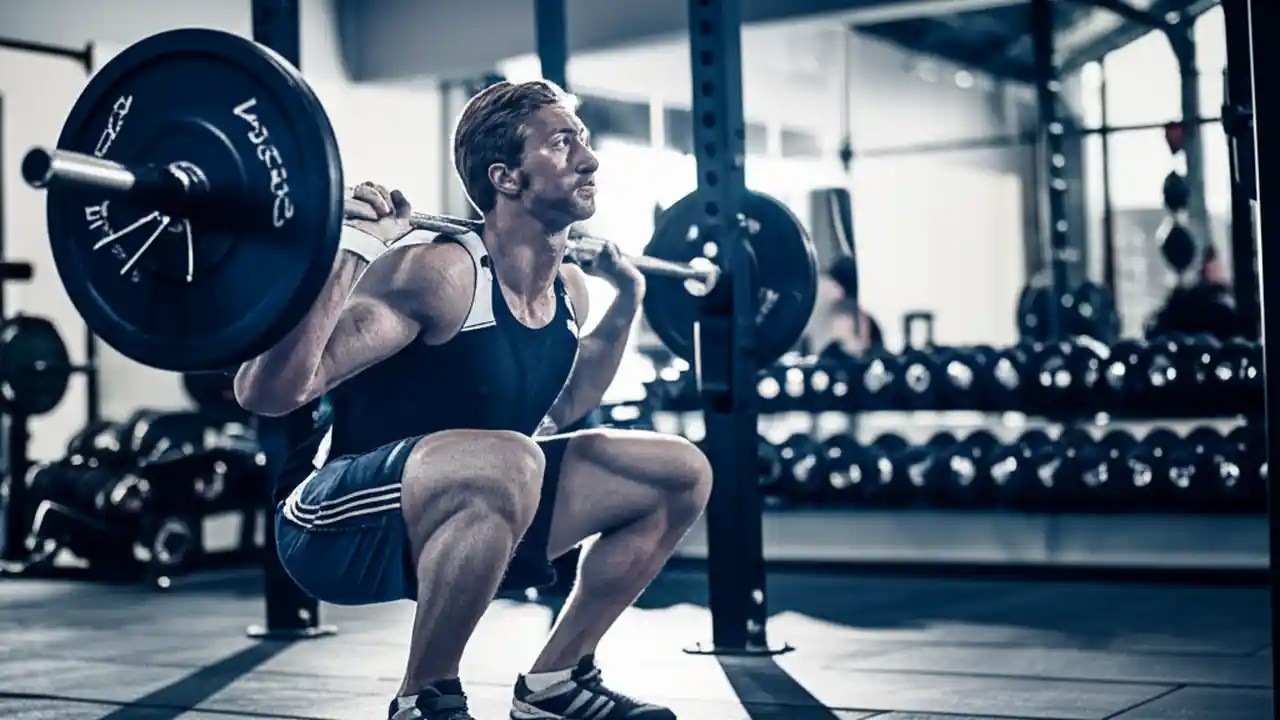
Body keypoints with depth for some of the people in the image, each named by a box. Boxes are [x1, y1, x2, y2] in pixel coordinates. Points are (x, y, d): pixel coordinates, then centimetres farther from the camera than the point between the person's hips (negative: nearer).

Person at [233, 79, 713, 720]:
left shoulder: (570, 290, 2)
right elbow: (266, 392, -30)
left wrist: (628, 295, 19)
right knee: (507, 462, -40)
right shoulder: (441, 273, -24)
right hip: (340, 526, -9)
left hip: (469, 511, 9)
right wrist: (350, 248, -36)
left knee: (681, 472, 6)